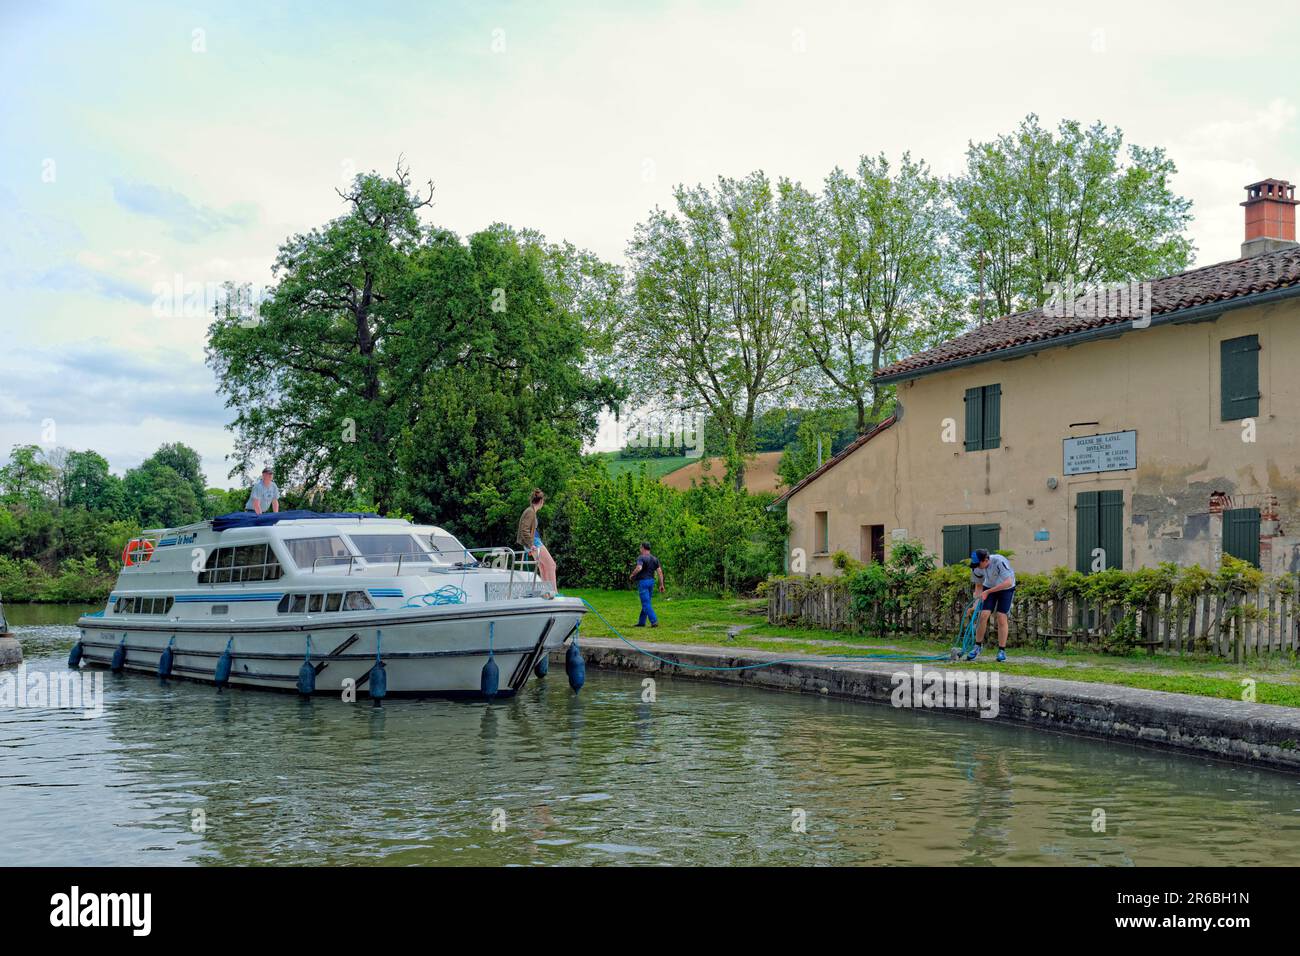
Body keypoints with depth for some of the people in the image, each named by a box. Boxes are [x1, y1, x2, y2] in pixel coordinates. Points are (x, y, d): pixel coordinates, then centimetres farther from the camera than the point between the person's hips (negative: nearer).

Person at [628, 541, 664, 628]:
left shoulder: (641, 558, -11)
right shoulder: (655, 559, 10)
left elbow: (639, 568, -28)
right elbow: (659, 572, 5)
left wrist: (632, 575, -11)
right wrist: (661, 585, 7)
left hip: (643, 582, -7)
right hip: (651, 581, 7)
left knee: (646, 603, -6)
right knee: (646, 602, 16)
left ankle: (654, 621, -15)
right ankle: (641, 622, 22)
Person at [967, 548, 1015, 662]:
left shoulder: (1000, 561, -35)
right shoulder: (977, 568, -18)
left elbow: (1008, 582, -39)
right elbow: (979, 585, -2)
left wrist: (988, 592, -40)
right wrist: (977, 601, -14)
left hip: (1006, 588, -4)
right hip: (989, 587, 4)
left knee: (1002, 617, -10)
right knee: (983, 615, -10)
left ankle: (1002, 650, -1)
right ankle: (978, 646, 5)